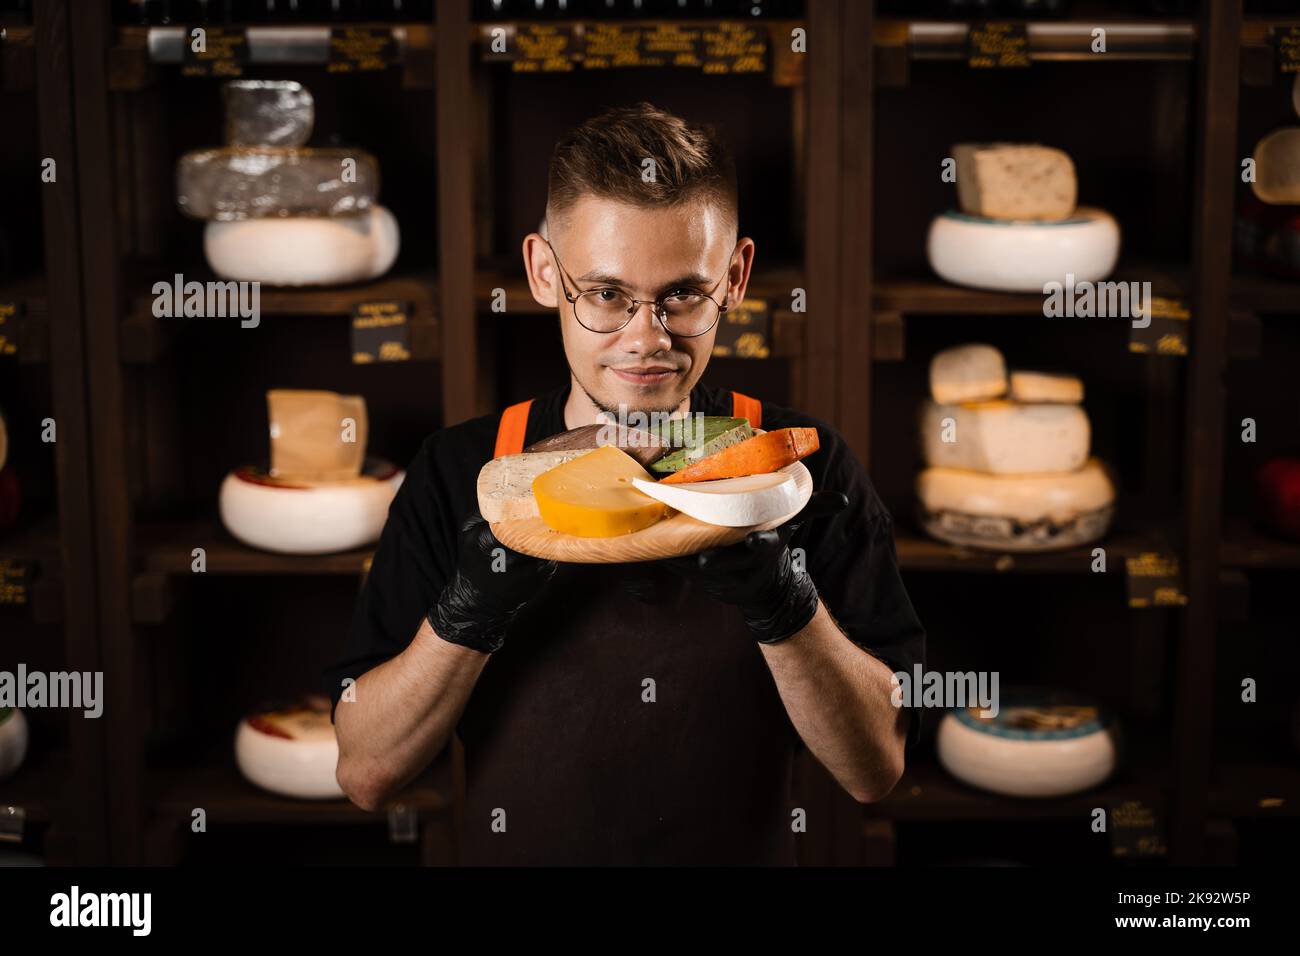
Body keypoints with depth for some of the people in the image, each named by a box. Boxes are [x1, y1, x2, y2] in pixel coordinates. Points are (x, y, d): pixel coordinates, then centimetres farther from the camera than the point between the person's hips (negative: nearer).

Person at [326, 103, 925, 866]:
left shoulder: (806, 466, -5)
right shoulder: (459, 472, -3)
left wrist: (785, 606, -21)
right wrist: (470, 613, -19)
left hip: (748, 849, 0)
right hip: (513, 848, 1)